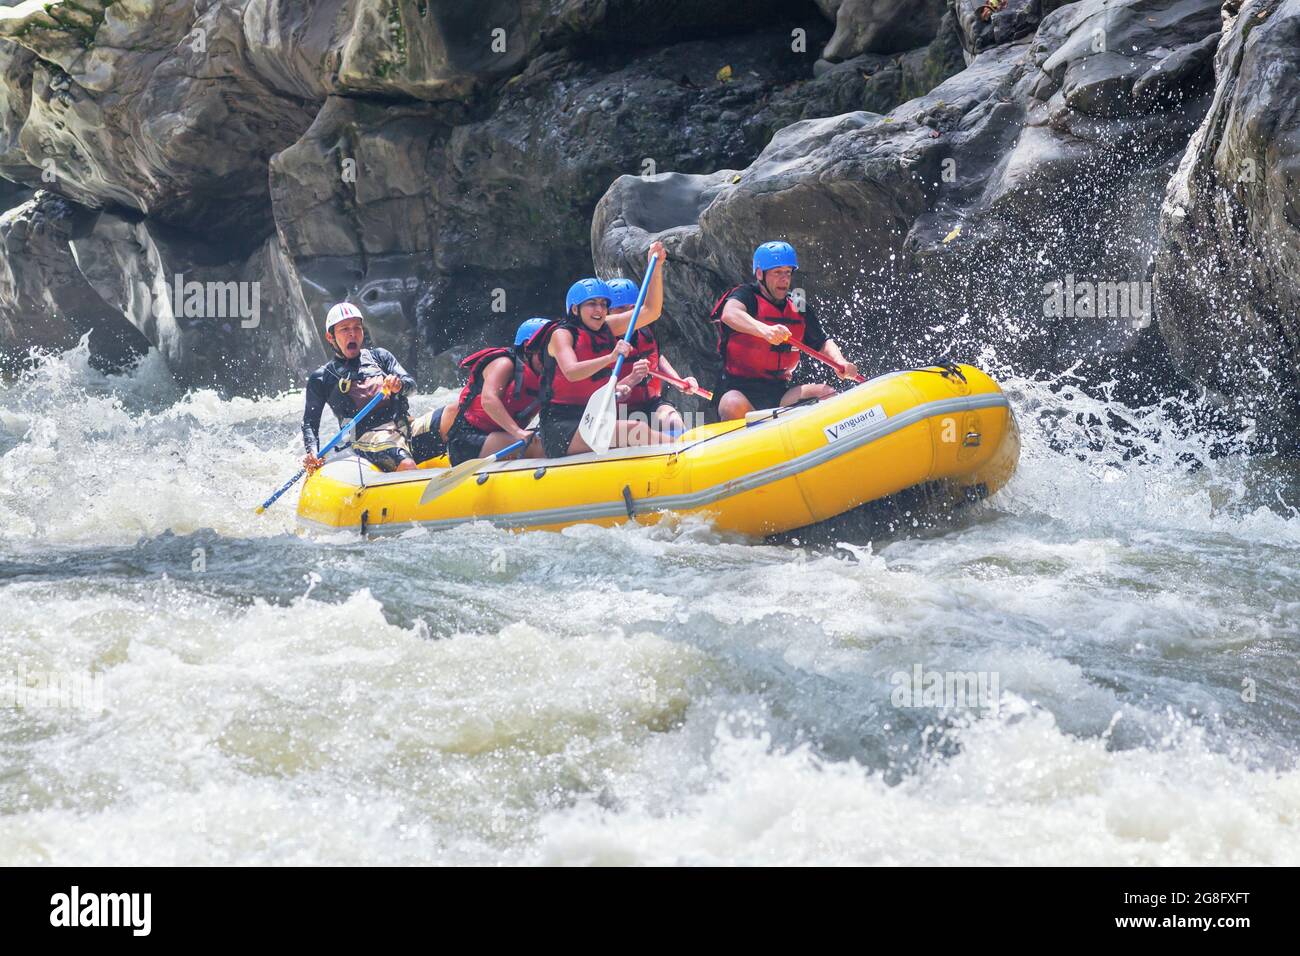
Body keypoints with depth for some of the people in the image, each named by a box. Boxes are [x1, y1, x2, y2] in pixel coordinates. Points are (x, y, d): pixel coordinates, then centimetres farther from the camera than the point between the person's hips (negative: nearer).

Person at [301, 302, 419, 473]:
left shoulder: (379, 356, 24)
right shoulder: (321, 378, 16)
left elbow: (411, 385, 12)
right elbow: (310, 422, 13)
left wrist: (399, 384, -13)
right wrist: (312, 452, -7)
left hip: (405, 425, 4)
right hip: (369, 437, -4)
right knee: (406, 465, -35)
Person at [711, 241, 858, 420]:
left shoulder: (799, 310, 15)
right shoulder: (746, 295, -3)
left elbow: (823, 343, 17)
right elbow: (730, 314, -26)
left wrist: (840, 362, -8)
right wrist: (764, 330, -47)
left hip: (779, 392, 6)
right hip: (737, 390, -6)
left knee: (828, 394, -15)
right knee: (734, 407, -39)